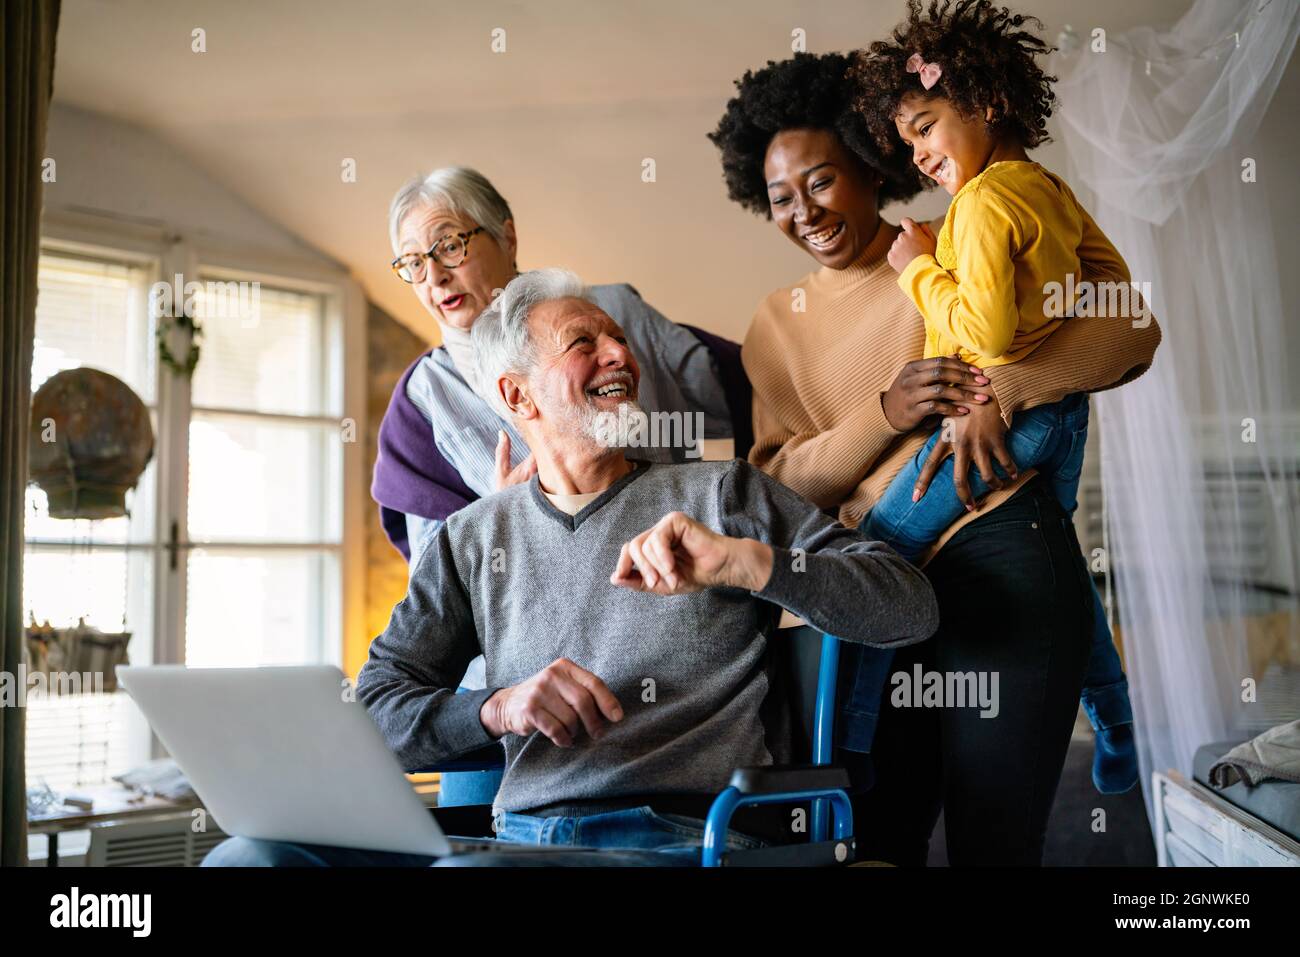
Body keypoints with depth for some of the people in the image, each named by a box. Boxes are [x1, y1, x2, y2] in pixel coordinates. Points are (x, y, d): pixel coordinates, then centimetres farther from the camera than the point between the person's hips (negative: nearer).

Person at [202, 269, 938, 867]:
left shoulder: (721, 495, 10)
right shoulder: (472, 540, 17)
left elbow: (912, 608, 1)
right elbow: (378, 711, 10)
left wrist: (743, 561, -13)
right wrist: (497, 709, -10)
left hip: (692, 837, -3)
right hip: (522, 834, 3)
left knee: (470, 868, -35)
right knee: (255, 852, -20)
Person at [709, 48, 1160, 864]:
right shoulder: (777, 324, 13)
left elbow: (1132, 331, -5)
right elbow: (781, 481, 3)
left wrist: (996, 391, -21)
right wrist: (888, 412, -14)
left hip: (1002, 557, -4)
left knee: (992, 841, -2)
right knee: (879, 839, 10)